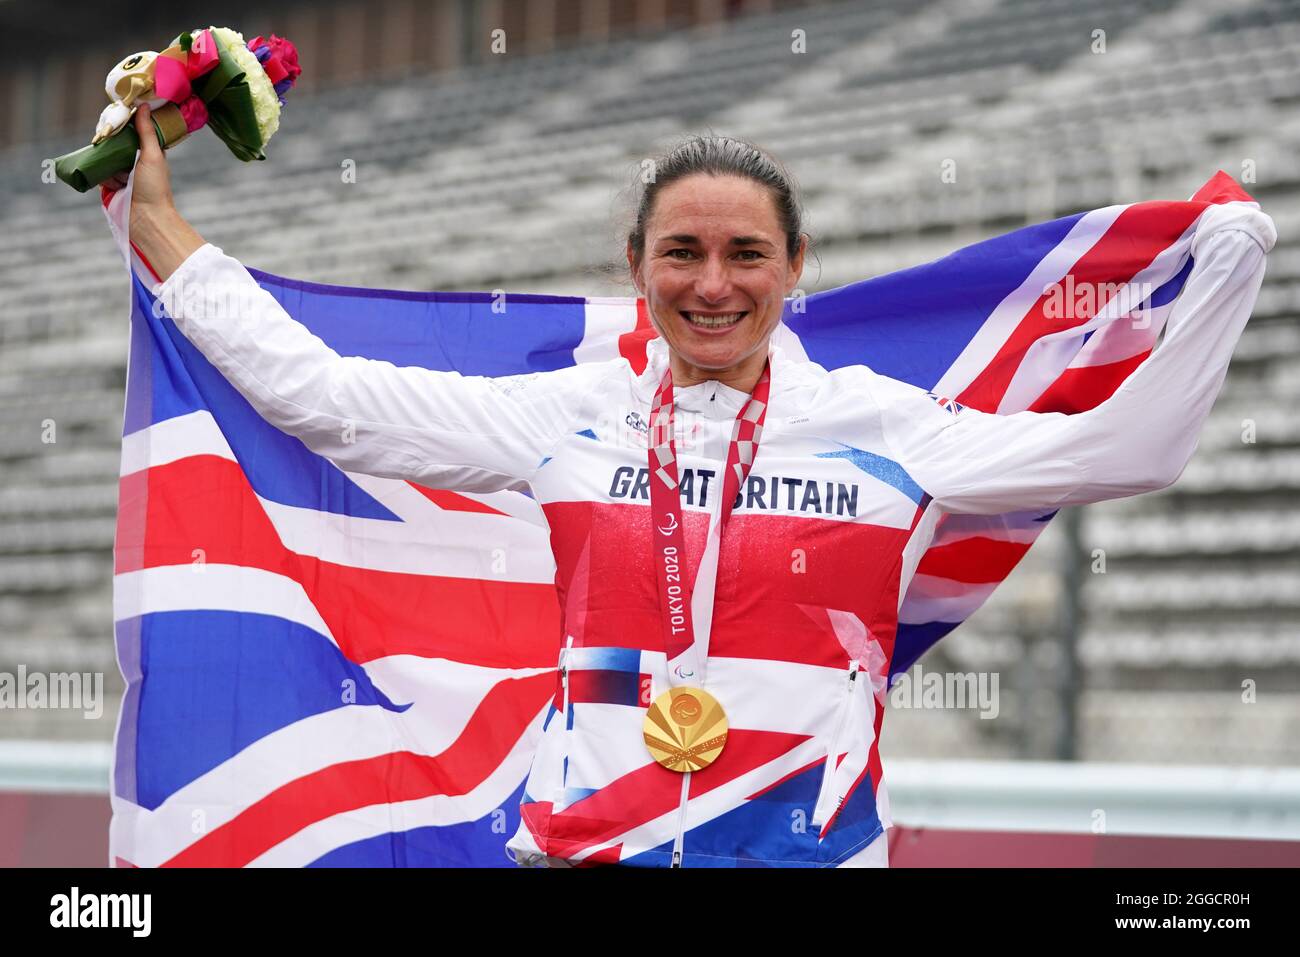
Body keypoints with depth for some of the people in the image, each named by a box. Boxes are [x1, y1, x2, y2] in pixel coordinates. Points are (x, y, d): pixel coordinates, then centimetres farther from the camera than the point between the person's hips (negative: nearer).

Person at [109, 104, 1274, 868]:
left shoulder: (881, 427, 3)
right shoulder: (574, 418, 6)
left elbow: (1128, 444, 4)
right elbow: (317, 392, 7)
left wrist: (1226, 256, 1)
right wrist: (165, 238, 8)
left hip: (811, 842, -1)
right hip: (580, 839, 1)